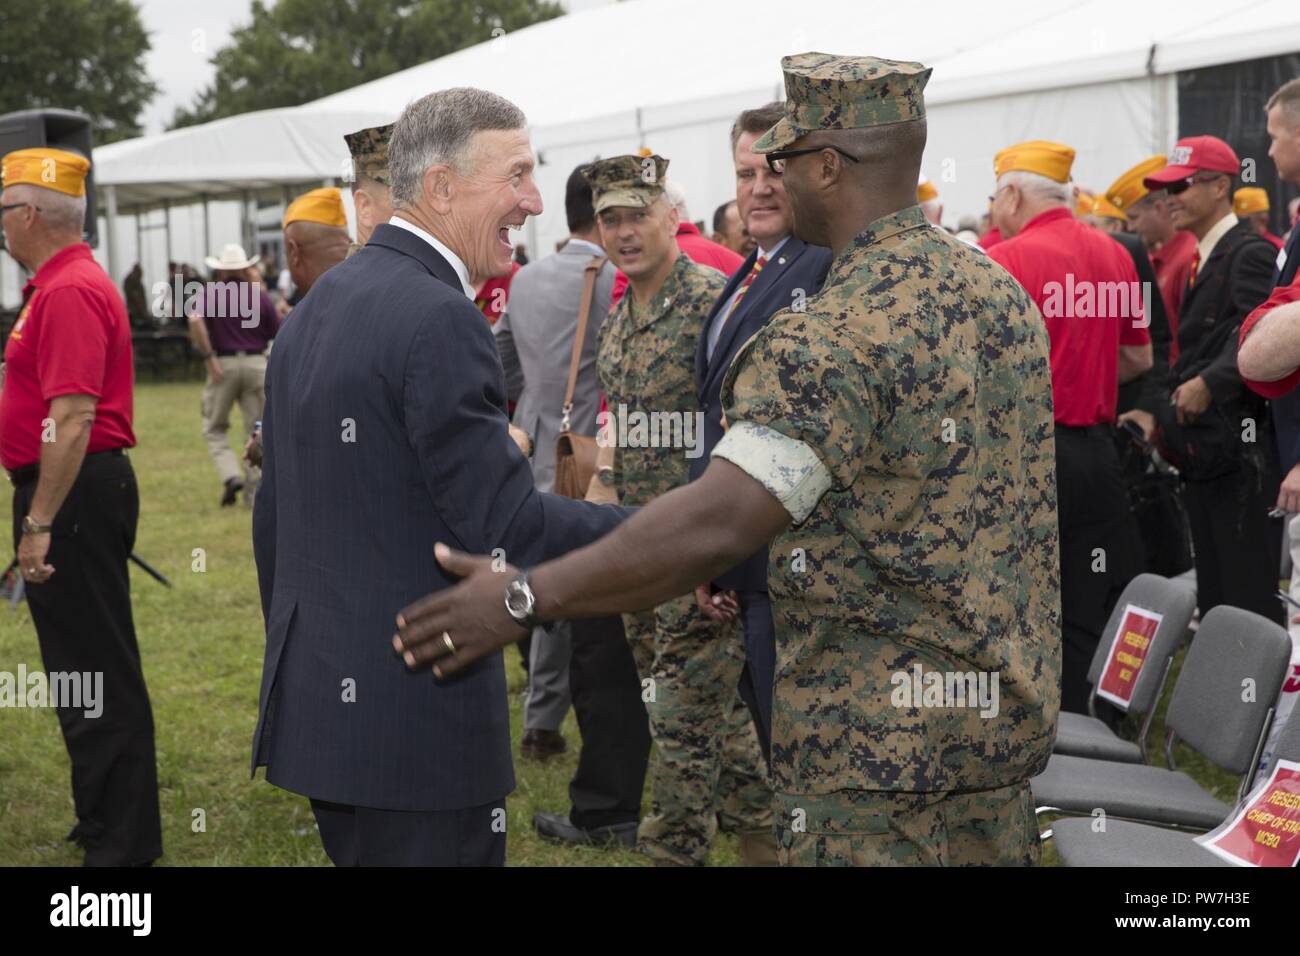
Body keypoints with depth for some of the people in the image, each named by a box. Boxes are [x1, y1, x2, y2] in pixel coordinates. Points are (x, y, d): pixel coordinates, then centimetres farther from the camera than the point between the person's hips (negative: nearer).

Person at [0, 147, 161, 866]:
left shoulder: (69, 292, -18)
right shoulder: (59, 285, 16)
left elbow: (73, 416, -25)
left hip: (73, 495, -11)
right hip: (77, 490, 11)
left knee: (95, 673, -5)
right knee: (87, 669, 17)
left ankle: (122, 840, 2)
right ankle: (104, 823, 27)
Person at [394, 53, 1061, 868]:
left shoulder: (837, 337, -21)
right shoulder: (1003, 293, 7)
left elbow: (716, 524, -30)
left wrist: (523, 598, -24)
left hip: (885, 740, -9)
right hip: (1011, 719, 9)